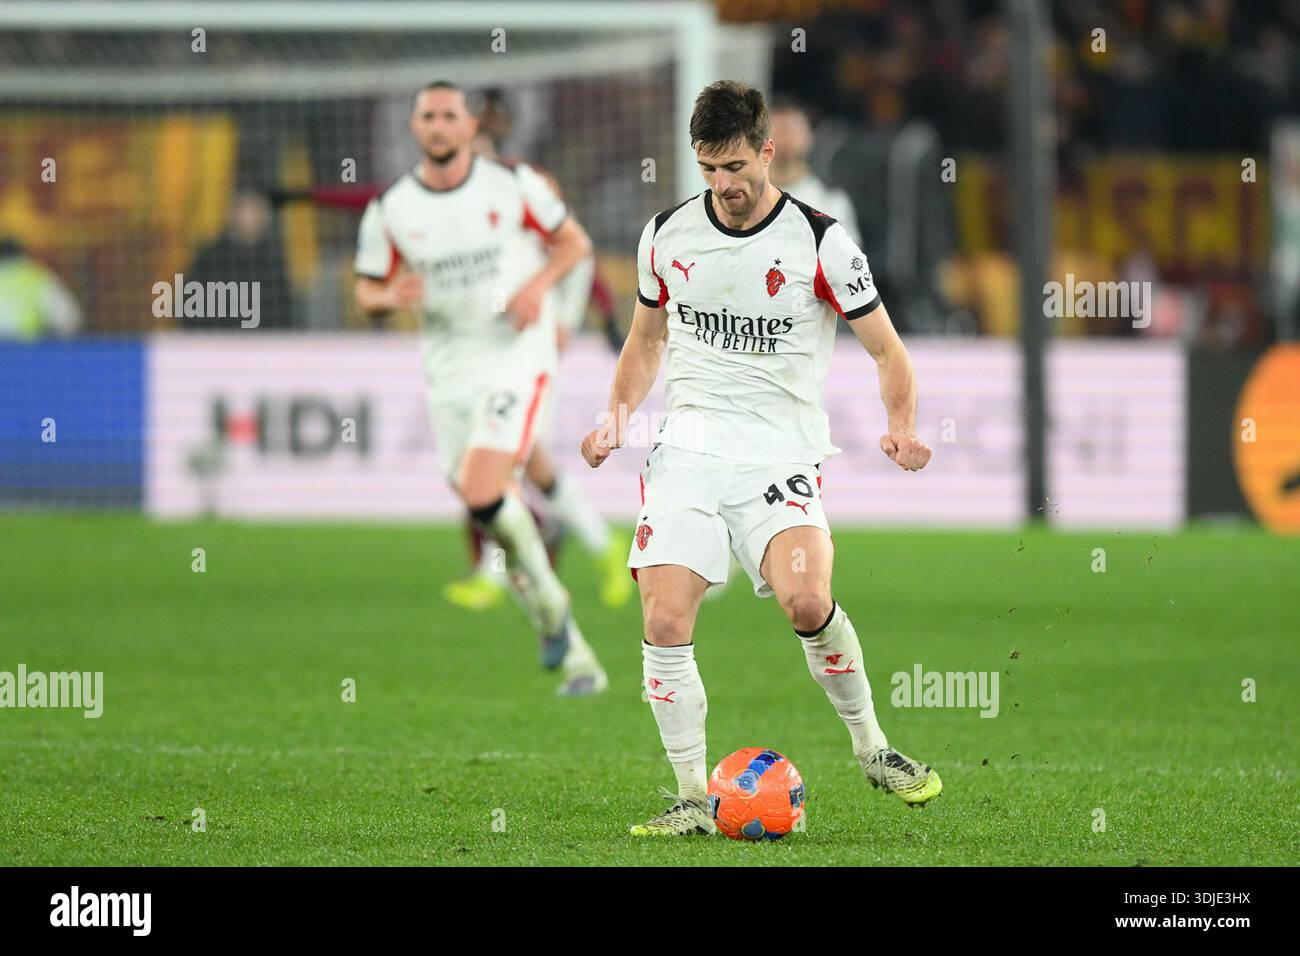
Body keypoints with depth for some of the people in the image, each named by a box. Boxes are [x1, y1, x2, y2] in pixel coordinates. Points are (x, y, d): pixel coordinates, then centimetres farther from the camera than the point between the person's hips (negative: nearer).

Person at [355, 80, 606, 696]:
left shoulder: (512, 185, -4)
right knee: (490, 509, 5)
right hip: (448, 370, 4)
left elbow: (573, 241, 6)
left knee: (482, 493, -23)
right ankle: (574, 655, 18)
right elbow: (367, 292, 10)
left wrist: (538, 283, -13)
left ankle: (547, 597, 1)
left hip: (516, 357, -4)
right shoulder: (389, 211, 1)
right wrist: (391, 296, -14)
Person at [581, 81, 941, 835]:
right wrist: (618, 416, 7)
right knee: (665, 622, -13)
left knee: (807, 601, -26)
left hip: (780, 453, -3)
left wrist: (902, 426, -16)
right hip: (688, 448, 3)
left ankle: (872, 748, -2)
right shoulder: (667, 235, 7)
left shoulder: (820, 242, -4)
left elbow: (888, 349, 2)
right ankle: (693, 797, 0)